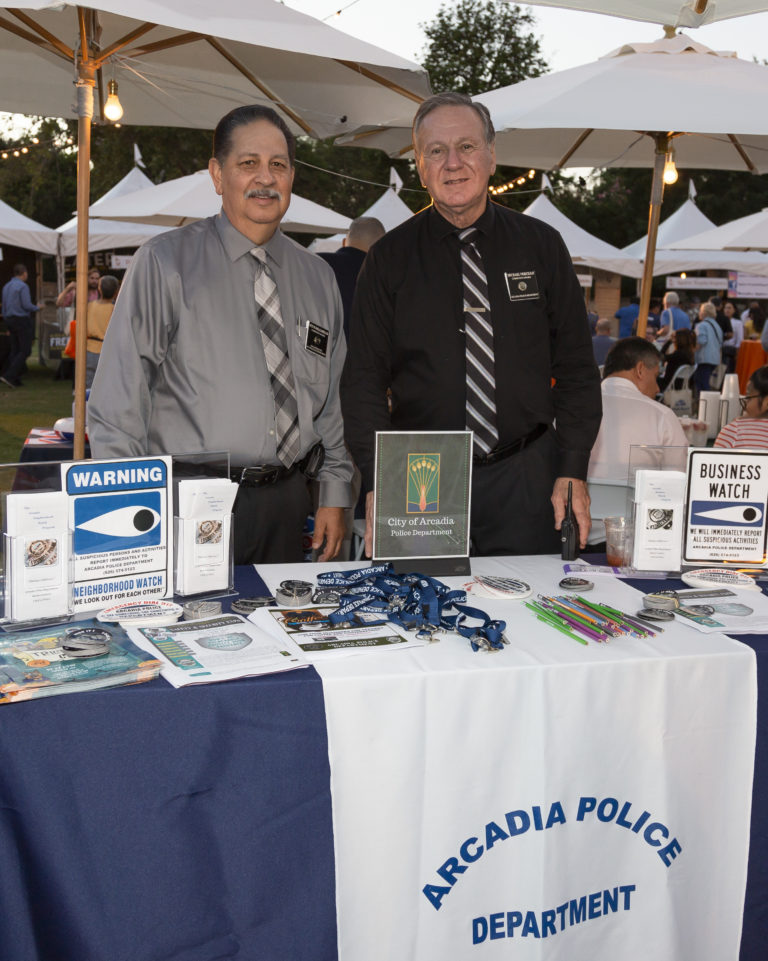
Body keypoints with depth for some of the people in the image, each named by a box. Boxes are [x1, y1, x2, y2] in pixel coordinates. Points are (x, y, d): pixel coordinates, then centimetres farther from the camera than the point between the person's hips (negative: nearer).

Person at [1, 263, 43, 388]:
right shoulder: (23, 286, -11)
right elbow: (26, 305, -18)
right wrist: (37, 308, 2)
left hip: (10, 320, 8)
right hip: (23, 320, -8)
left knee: (15, 350, 8)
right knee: (25, 351, -6)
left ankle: (15, 380, 3)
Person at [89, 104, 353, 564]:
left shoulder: (317, 277, 11)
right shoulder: (165, 263, -4)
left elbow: (334, 399, 14)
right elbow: (119, 399, -7)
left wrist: (335, 495, 8)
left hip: (287, 507, 4)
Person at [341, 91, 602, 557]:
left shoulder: (542, 246, 5)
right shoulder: (390, 258, 2)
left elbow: (576, 366, 6)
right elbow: (364, 380, 0)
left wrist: (573, 470, -3)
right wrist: (378, 483, -11)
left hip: (525, 481, 1)